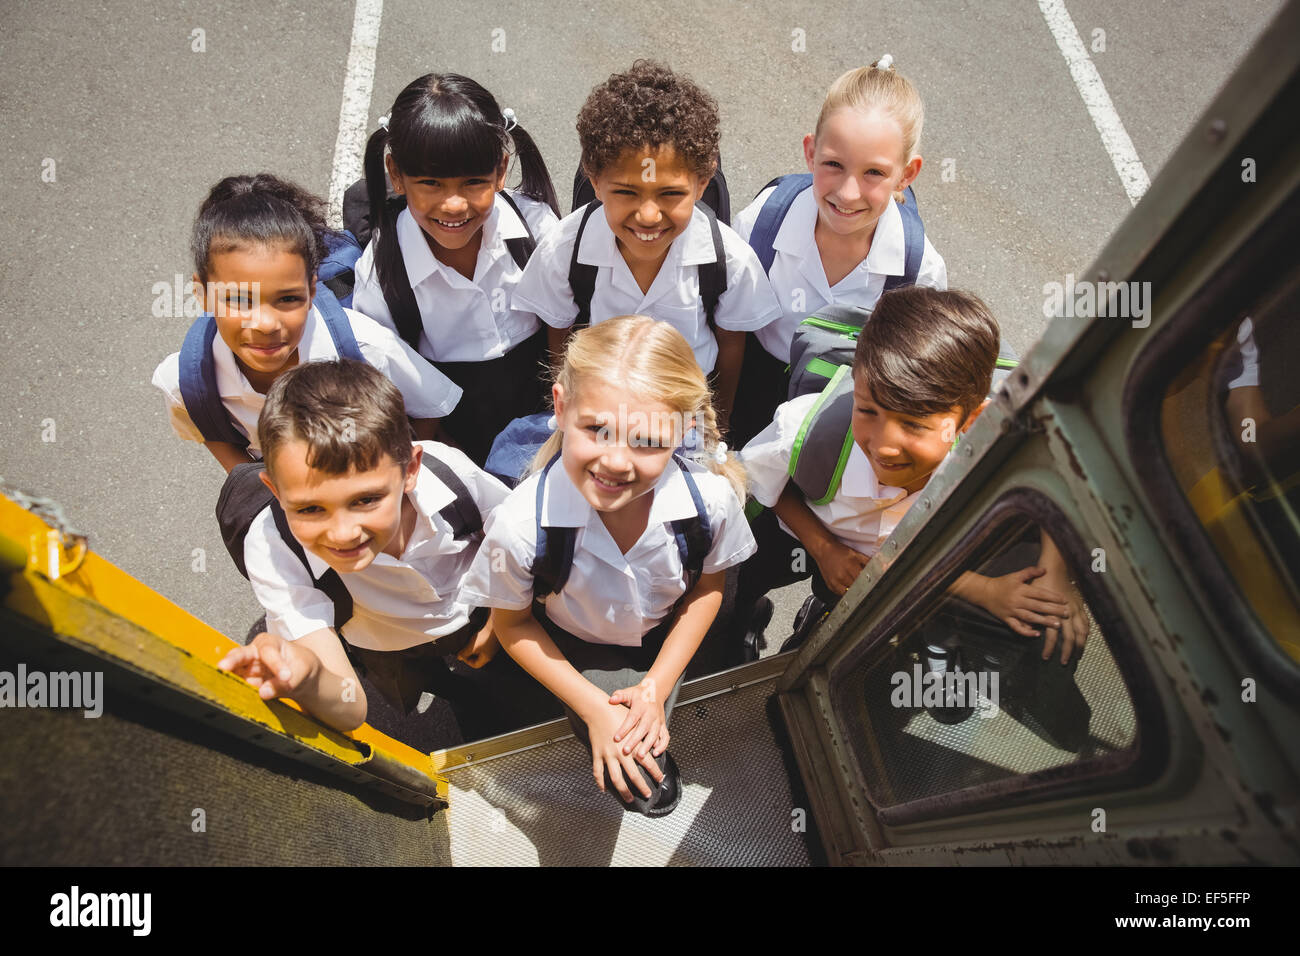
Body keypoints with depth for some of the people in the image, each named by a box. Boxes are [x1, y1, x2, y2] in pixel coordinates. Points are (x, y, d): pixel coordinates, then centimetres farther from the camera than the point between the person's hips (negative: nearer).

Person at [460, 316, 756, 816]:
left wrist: (657, 687, -12)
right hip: (573, 651, -1)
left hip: (666, 642, 2)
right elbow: (511, 624, -14)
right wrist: (595, 708, -16)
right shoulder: (522, 523, -36)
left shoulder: (712, 498, -32)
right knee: (646, 786, -2)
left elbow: (708, 587, -8)